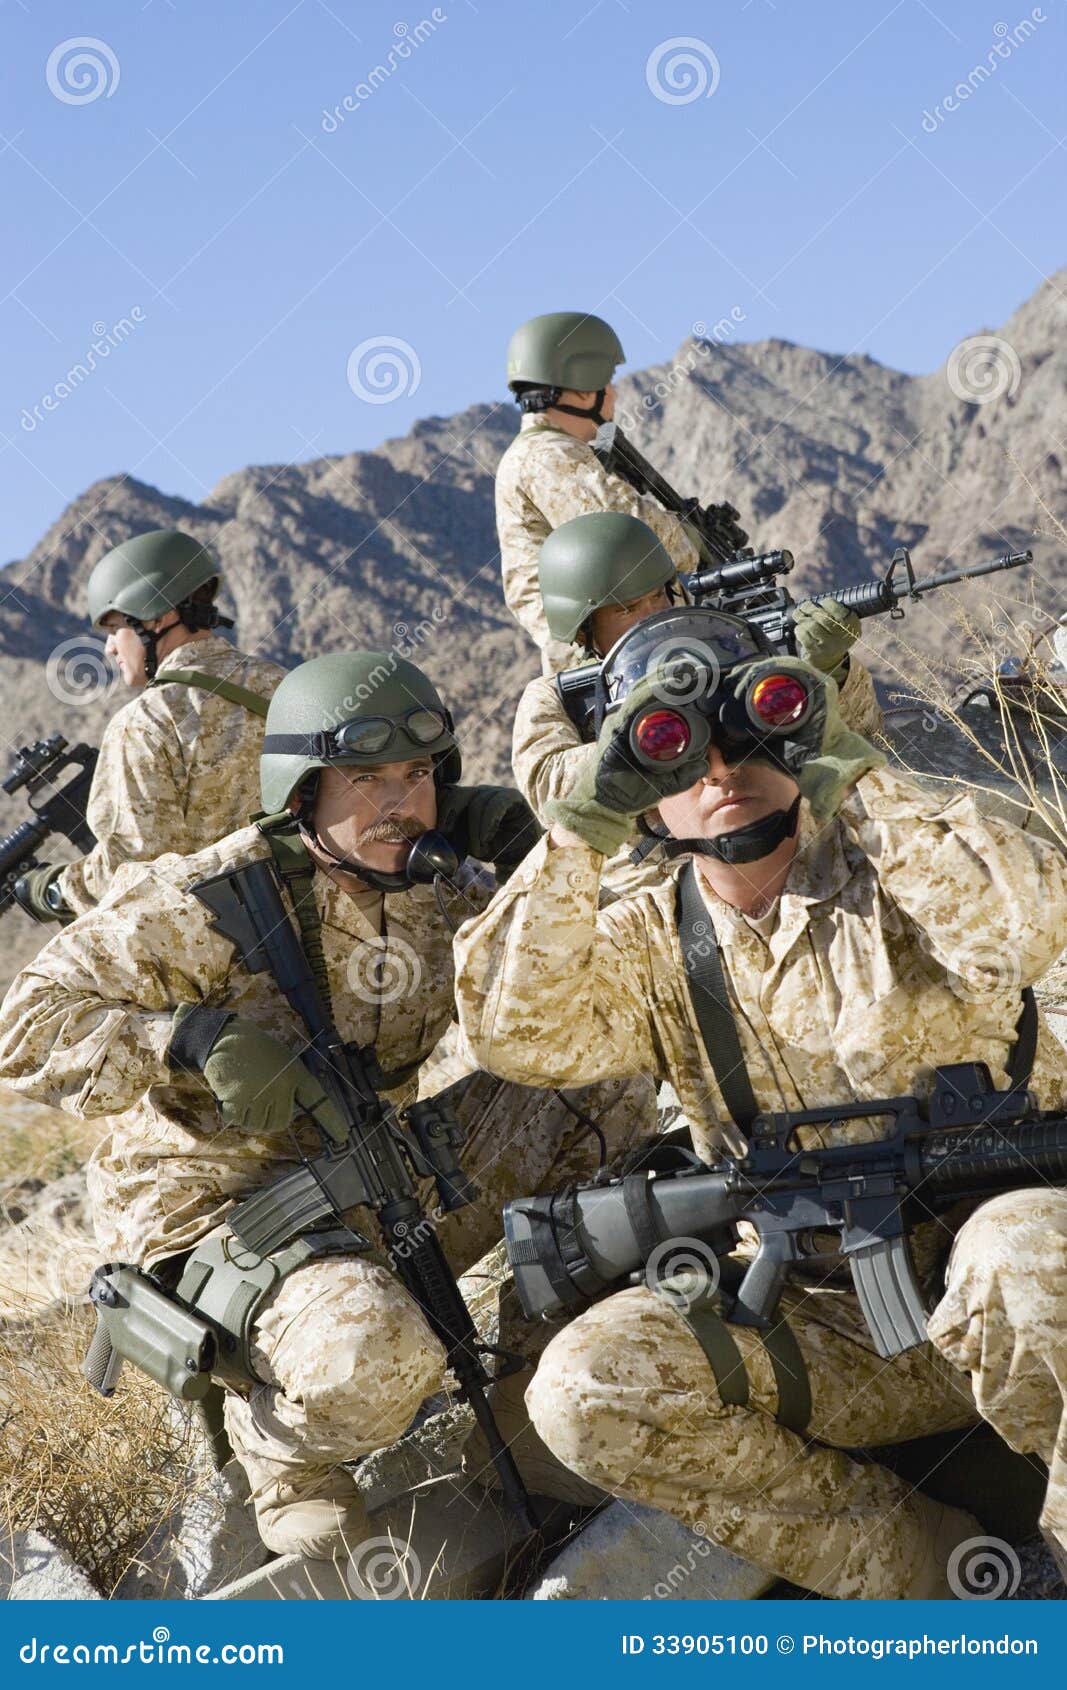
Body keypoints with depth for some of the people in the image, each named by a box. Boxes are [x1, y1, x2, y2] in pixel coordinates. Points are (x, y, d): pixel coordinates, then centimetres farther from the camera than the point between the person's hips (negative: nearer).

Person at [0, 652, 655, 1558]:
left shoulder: (441, 896, 0)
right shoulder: (205, 905, -19)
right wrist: (201, 1041, -32)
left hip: (378, 1194, 7)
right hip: (218, 1211, -6)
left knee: (611, 1099, -3)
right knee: (370, 1354, -38)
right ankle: (280, 1447, -1)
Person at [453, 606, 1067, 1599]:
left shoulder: (894, 862, -1)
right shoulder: (650, 946, 7)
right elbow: (517, 1035, -13)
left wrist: (844, 772, -19)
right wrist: (589, 822, -15)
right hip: (840, 1326, 4)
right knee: (587, 1388, -18)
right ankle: (943, 1570, -11)